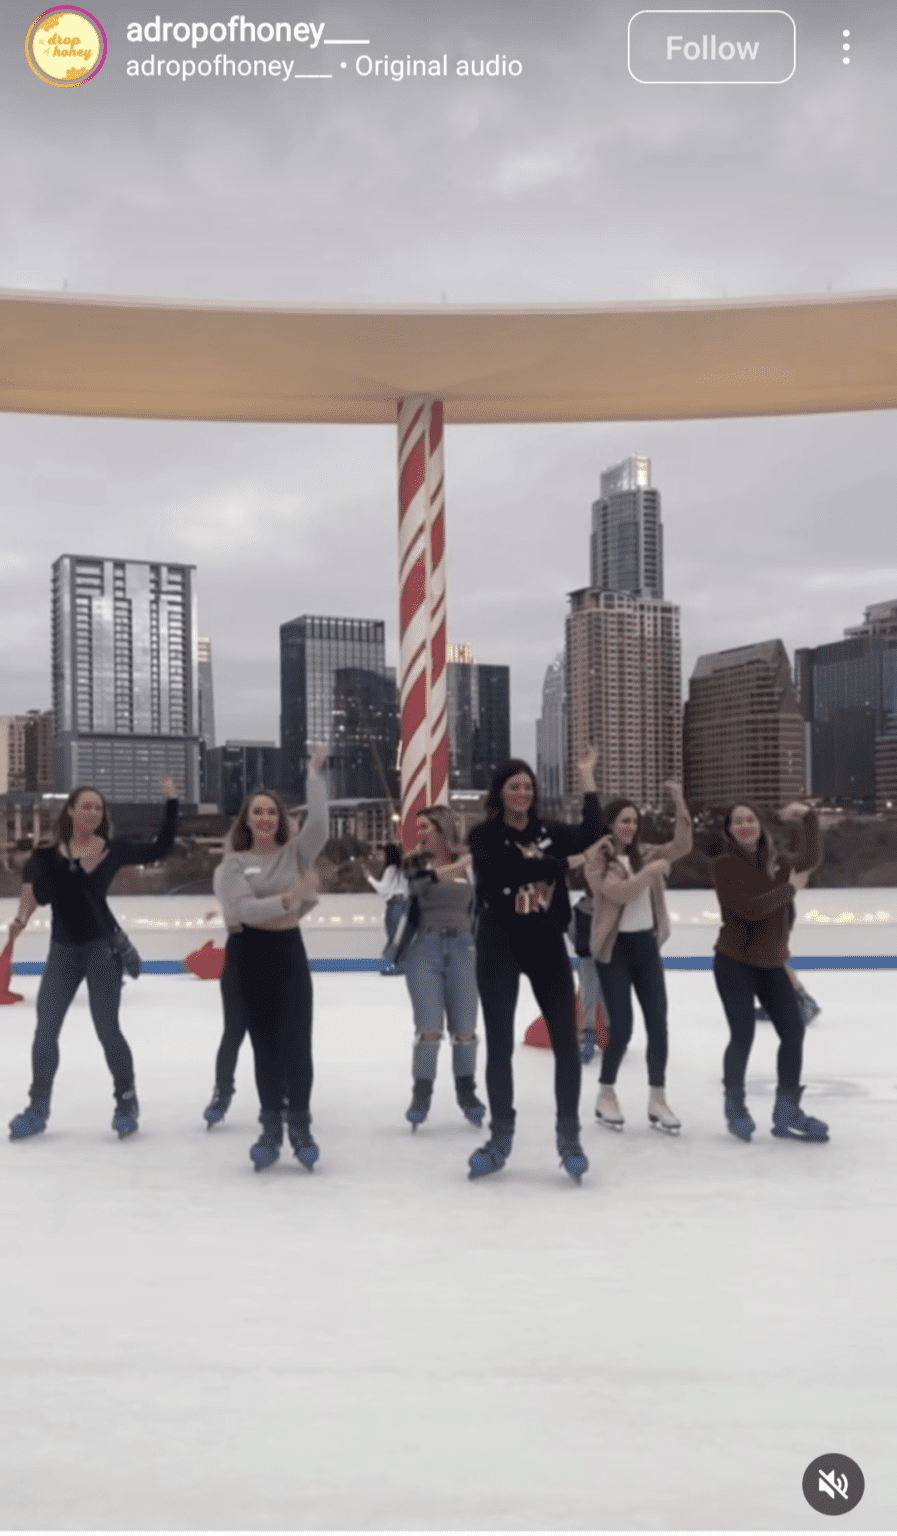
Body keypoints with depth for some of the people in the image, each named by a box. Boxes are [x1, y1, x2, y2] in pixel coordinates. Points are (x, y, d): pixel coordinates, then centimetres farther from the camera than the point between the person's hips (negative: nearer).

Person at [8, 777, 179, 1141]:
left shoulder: (112, 849, -4)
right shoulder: (50, 850, -1)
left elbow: (158, 850, -6)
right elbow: (40, 895, -1)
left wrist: (170, 804, -11)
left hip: (102, 948, -2)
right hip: (62, 950, 3)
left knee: (107, 1030, 0)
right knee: (45, 1031, 6)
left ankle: (126, 1102, 18)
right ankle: (38, 1108, 21)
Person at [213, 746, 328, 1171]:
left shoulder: (295, 852, 3)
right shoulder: (234, 863, 0)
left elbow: (319, 822, -15)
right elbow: (244, 907, -14)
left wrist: (314, 773, -18)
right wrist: (287, 899, -27)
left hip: (289, 951, 0)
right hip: (250, 956, 0)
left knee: (296, 1041, -5)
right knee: (265, 1044, 8)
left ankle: (299, 1125, 7)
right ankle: (271, 1128, 17)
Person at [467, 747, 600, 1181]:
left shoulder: (550, 831, 7)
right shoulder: (485, 836, -2)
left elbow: (590, 834, -12)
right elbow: (511, 867, -21)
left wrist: (587, 777, -12)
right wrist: (551, 863, -11)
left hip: (546, 943, 3)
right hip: (500, 945, -2)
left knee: (566, 1041, 0)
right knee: (499, 1043, 3)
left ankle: (569, 1134, 12)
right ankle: (501, 1137, 16)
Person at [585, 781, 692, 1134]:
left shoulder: (644, 853, 8)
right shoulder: (597, 860, -9)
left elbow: (681, 846, 1)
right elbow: (619, 892, -23)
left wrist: (679, 802, -6)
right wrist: (651, 871, -21)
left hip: (646, 945, 6)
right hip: (615, 949, -5)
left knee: (658, 1024, 3)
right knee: (621, 1027, -3)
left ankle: (657, 1101, 12)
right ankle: (606, 1095, 17)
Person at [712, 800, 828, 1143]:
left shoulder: (773, 862, 6)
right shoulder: (725, 865, -14)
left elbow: (812, 859, 8)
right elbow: (749, 909, -24)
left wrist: (808, 816, 3)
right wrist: (788, 888, -12)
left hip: (771, 963, 6)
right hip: (734, 963, -6)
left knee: (793, 1030, 5)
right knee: (743, 1035, -7)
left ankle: (786, 1112, 20)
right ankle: (735, 1107, 19)